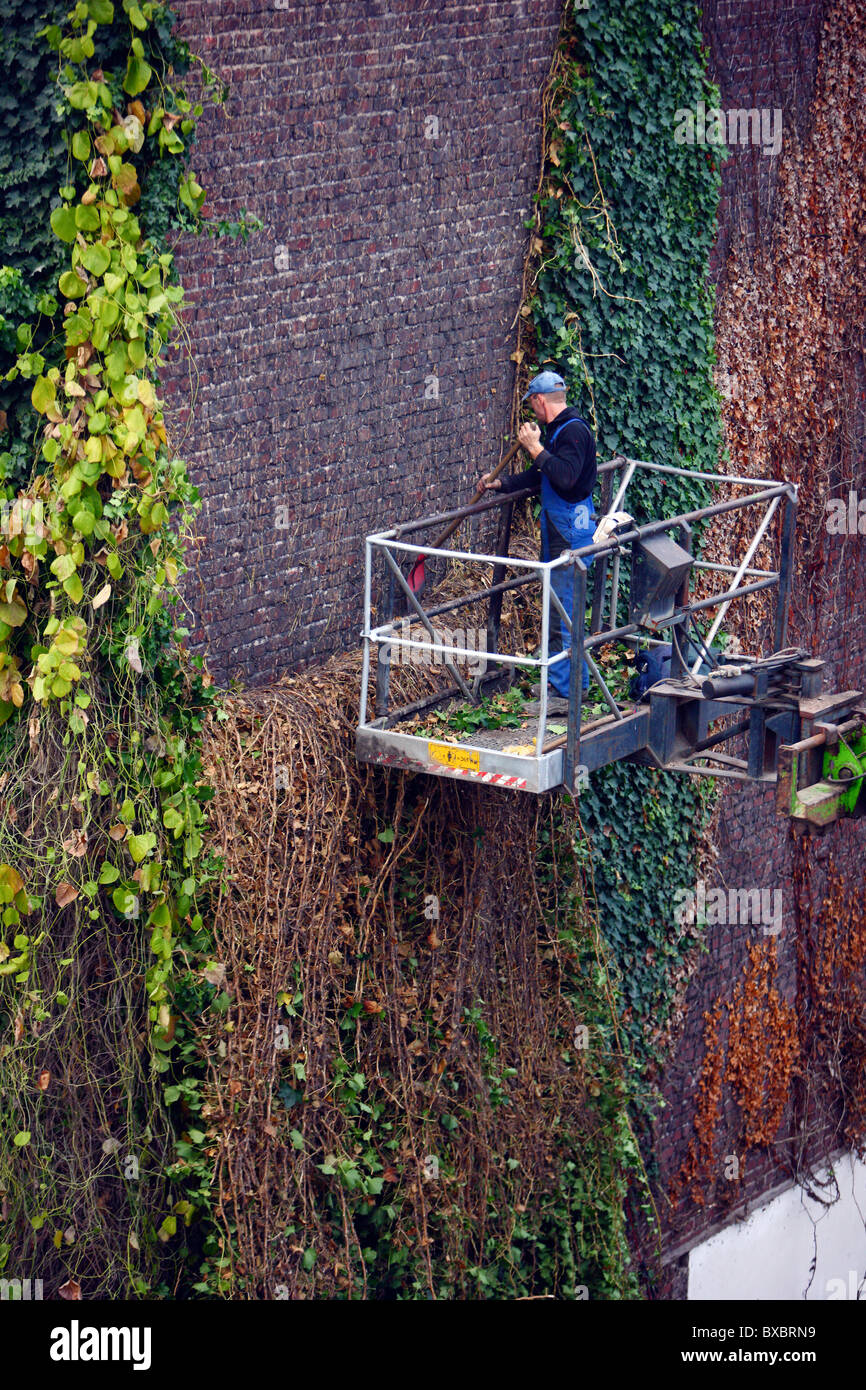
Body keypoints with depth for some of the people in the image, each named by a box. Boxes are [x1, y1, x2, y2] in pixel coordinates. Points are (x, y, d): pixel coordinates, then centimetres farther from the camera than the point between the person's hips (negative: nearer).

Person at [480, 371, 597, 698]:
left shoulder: (574, 431, -16)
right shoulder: (556, 430, 16)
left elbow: (565, 477, -30)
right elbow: (540, 477, 28)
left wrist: (536, 448, -23)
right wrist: (501, 483, 30)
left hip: (571, 533, -11)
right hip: (556, 530, 11)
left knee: (562, 611, -9)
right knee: (559, 607, 16)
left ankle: (562, 687, -6)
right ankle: (577, 680, 24)